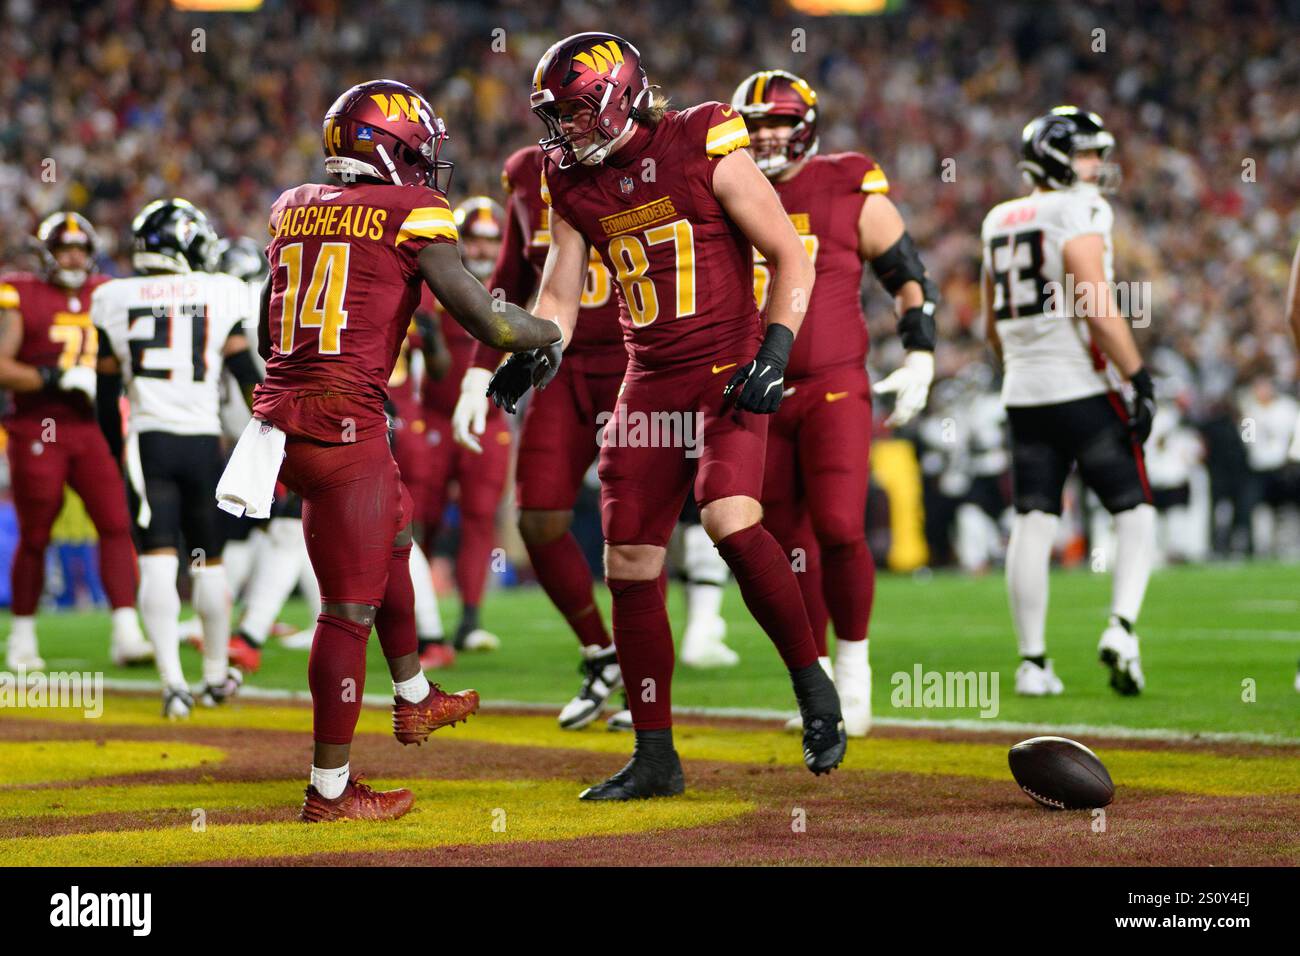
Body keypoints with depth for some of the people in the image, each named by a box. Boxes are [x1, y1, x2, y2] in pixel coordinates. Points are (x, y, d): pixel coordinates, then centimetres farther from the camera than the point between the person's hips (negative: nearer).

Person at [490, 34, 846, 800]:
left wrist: (774, 350, -16)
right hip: (649, 385, 6)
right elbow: (559, 298, 10)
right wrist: (528, 355, -10)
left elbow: (792, 258, -6)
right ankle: (655, 759, 15)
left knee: (731, 519, -29)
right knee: (630, 569, 3)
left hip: (726, 375, -6)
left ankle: (814, 686, -8)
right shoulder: (575, 185, 7)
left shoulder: (706, 153, -10)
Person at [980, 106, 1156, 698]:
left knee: (1032, 525, 5)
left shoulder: (1000, 223, 14)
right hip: (1082, 389, -6)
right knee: (1134, 511, 4)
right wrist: (1141, 379, -15)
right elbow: (1098, 309, -17)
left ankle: (1032, 661, 3)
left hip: (1024, 394, 6)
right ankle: (1121, 627, -14)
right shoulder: (1078, 213, -9)